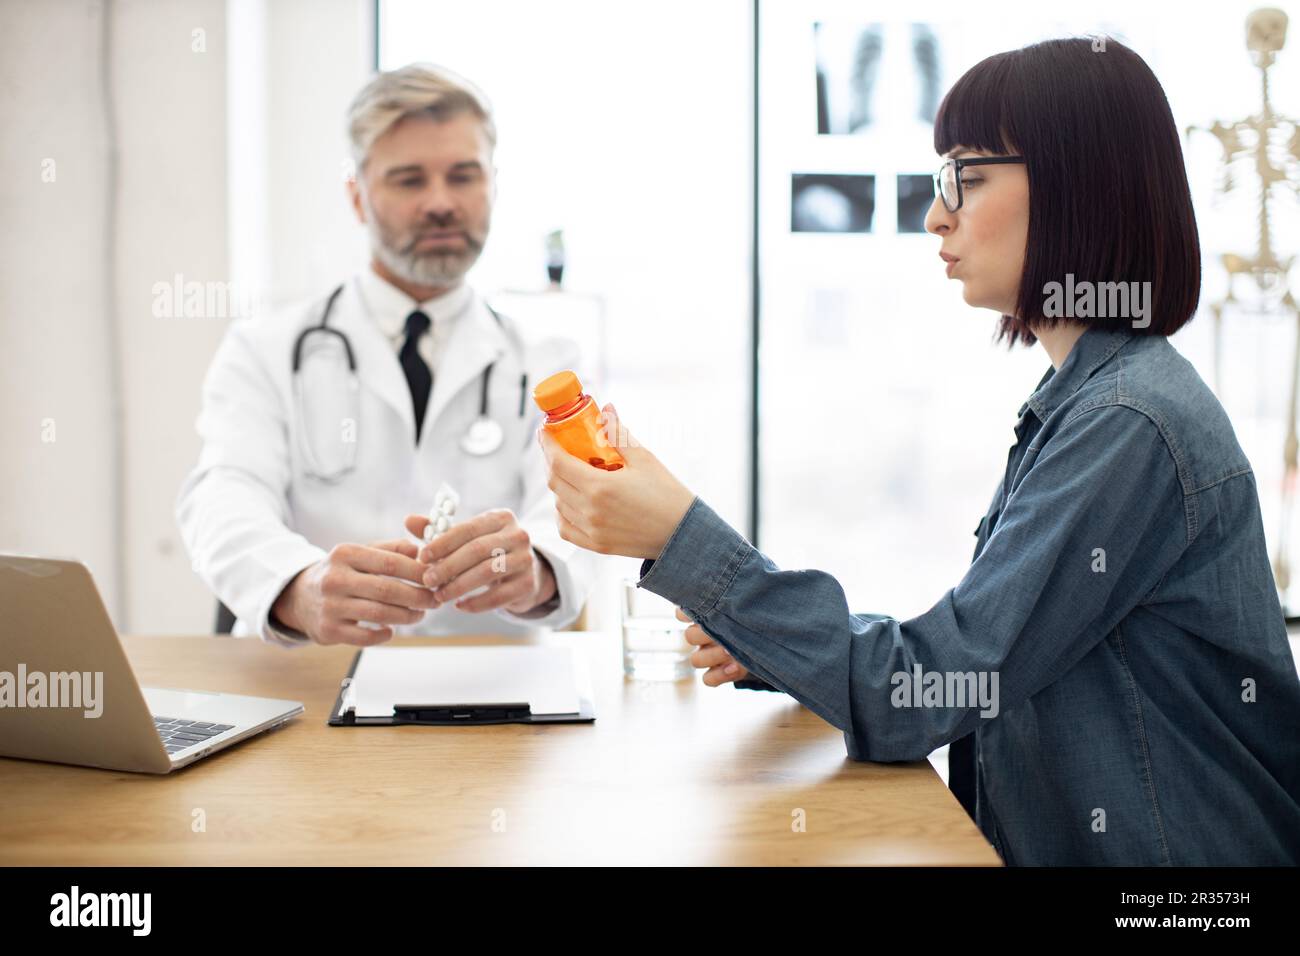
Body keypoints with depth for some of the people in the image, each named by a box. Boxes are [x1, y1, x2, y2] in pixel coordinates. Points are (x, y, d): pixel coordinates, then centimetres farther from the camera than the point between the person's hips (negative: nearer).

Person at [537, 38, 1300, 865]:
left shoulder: (1132, 426, -21)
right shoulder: (1078, 401, 9)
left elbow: (916, 698, -23)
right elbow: (972, 656, 9)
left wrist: (681, 537, -25)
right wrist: (776, 644, -4)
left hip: (1143, 854, -8)